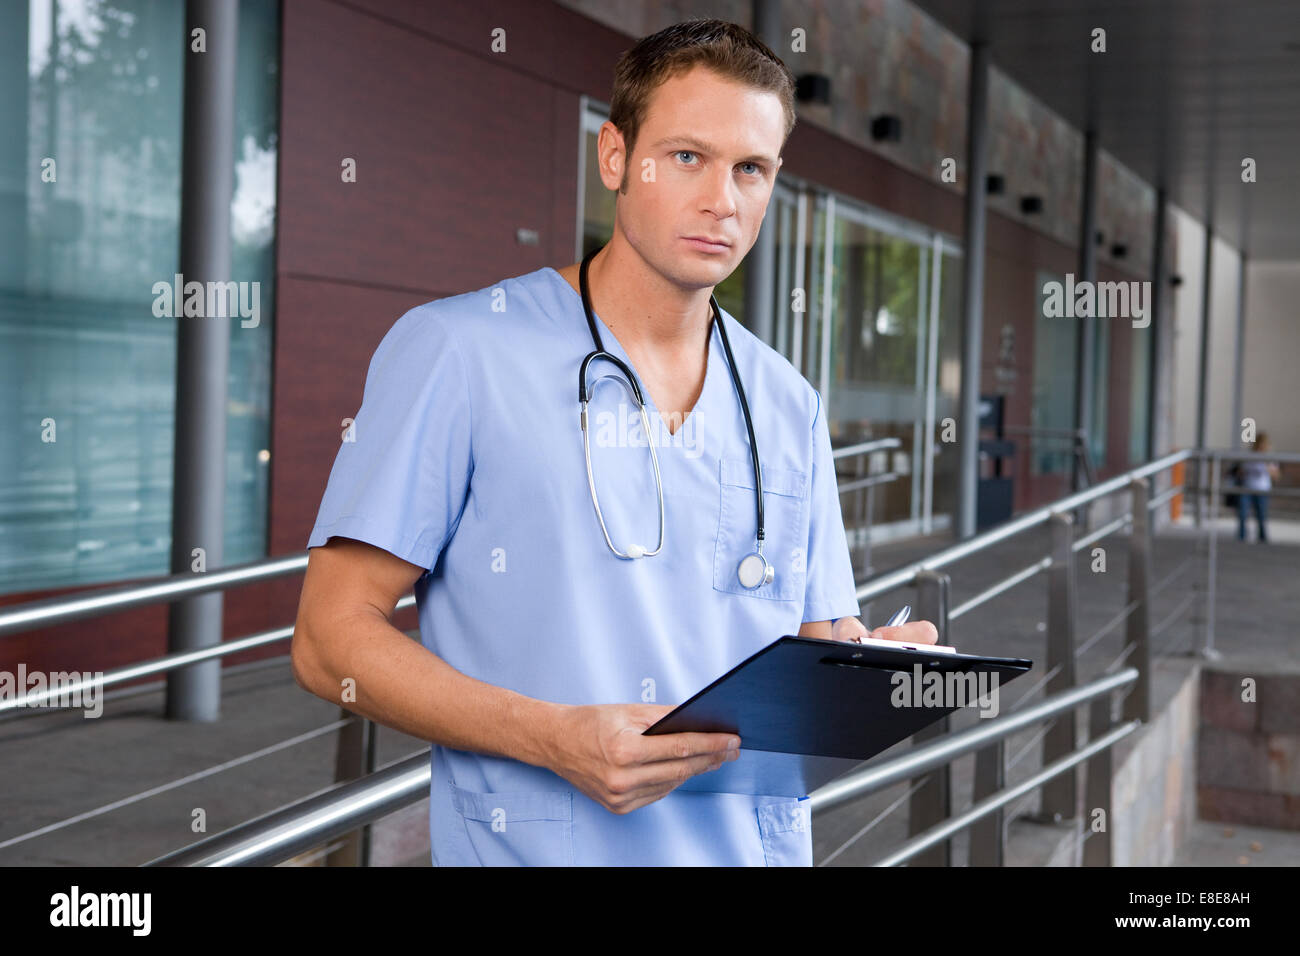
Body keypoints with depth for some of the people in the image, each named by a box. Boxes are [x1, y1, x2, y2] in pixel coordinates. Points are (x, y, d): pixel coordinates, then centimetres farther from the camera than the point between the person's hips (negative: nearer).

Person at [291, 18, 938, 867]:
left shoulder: (792, 409, 10)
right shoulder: (454, 351, -6)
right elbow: (331, 639, -9)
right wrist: (553, 738, -20)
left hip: (756, 845, 5)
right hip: (538, 845, -5)